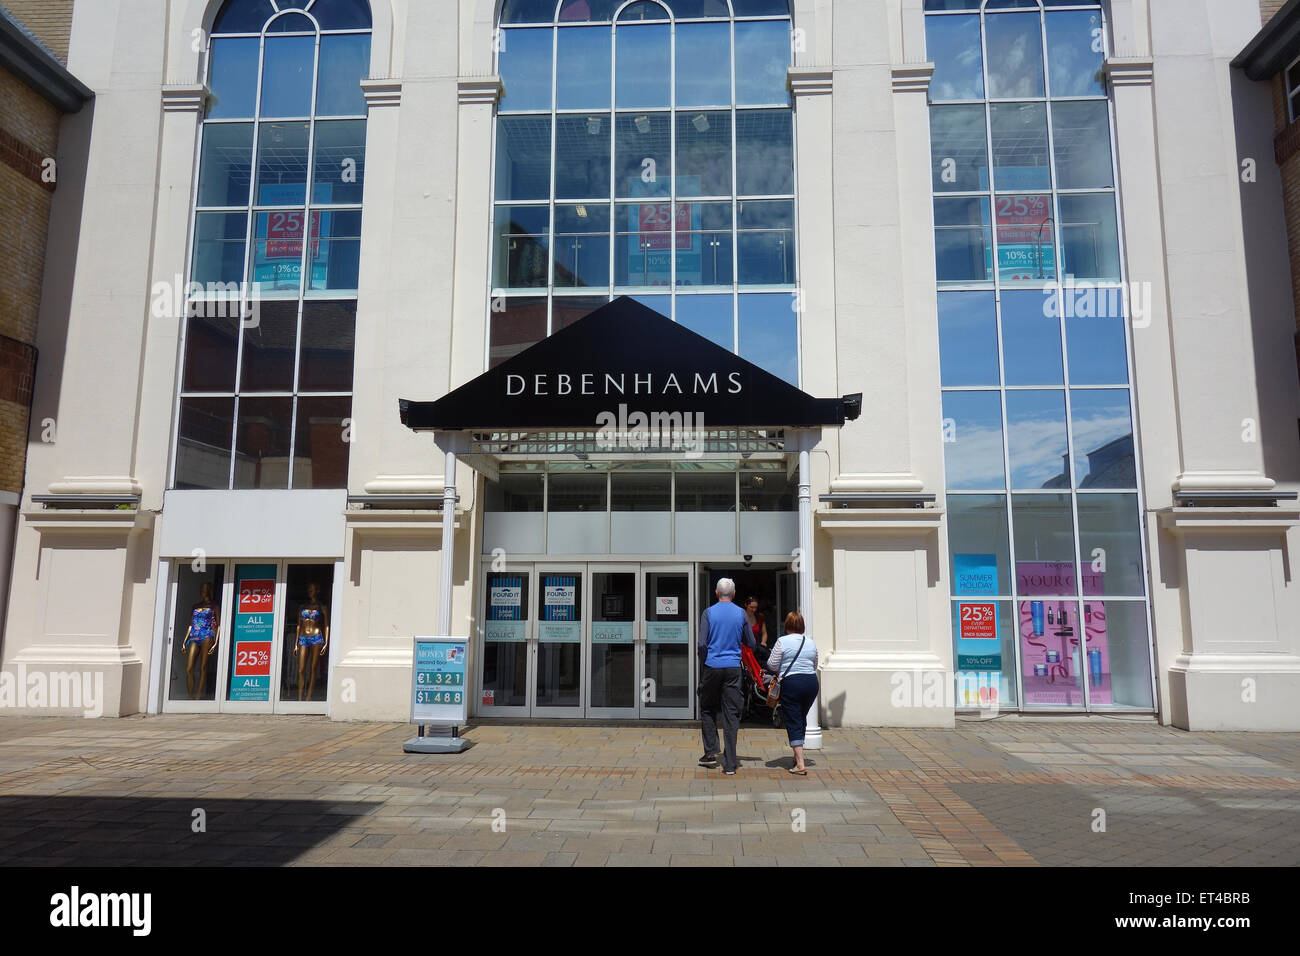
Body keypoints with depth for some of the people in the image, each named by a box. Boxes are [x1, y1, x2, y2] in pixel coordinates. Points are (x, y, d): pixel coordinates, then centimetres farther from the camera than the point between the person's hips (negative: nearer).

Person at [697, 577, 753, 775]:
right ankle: (730, 764, 3)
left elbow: (702, 643, -8)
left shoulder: (709, 613, -3)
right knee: (731, 714, 2)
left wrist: (703, 667, 5)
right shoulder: (741, 614, 2)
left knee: (707, 709, 17)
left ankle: (711, 751, 13)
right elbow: (751, 643, 8)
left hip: (712, 666, -1)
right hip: (733, 668, 1)